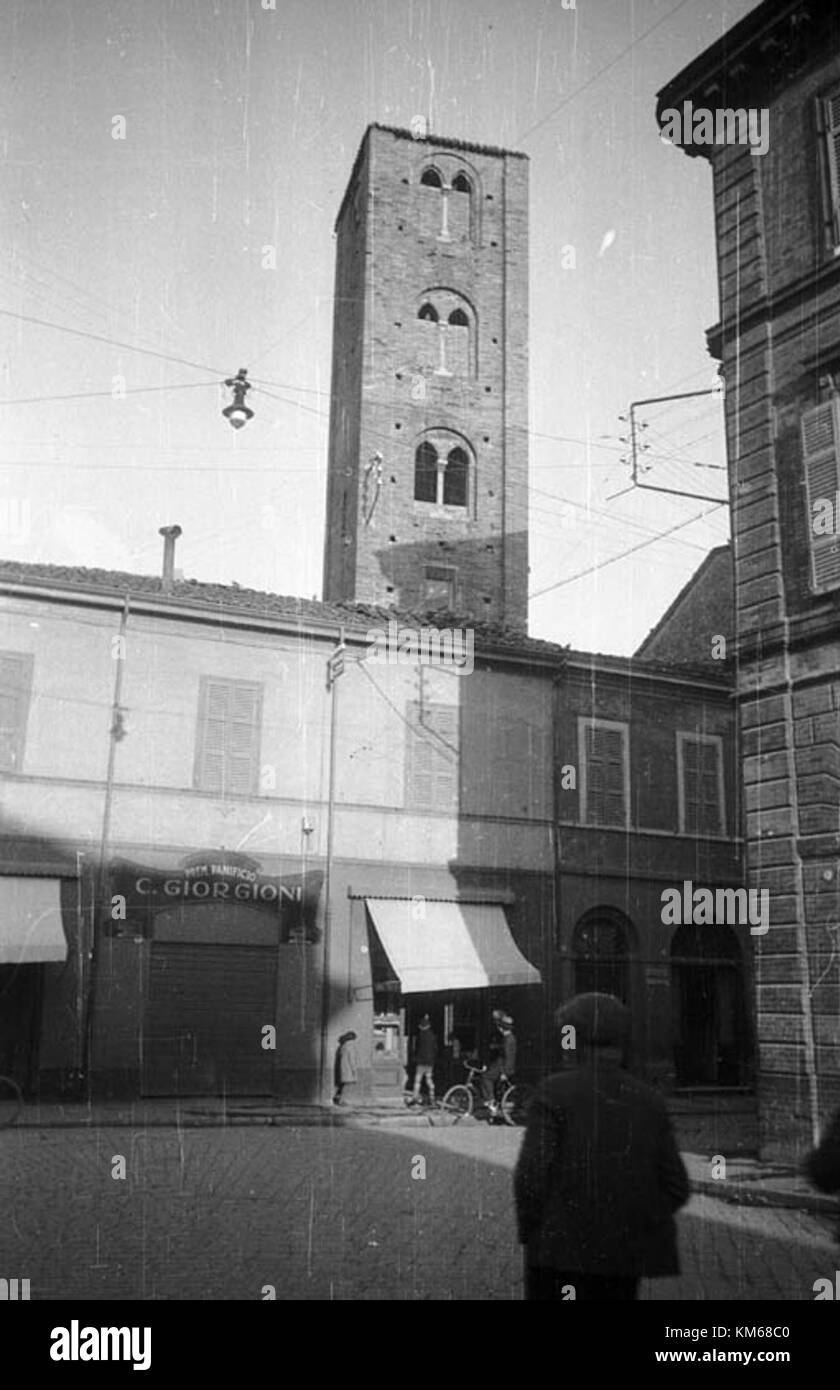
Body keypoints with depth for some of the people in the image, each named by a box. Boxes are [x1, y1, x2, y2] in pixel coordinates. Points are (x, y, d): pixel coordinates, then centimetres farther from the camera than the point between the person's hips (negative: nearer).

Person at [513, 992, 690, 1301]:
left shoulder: (554, 1093, -8)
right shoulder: (649, 1100, 4)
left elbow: (532, 1175, -14)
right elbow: (676, 1186, 4)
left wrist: (528, 1235, 0)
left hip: (562, 1249, -4)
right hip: (624, 1254, 4)